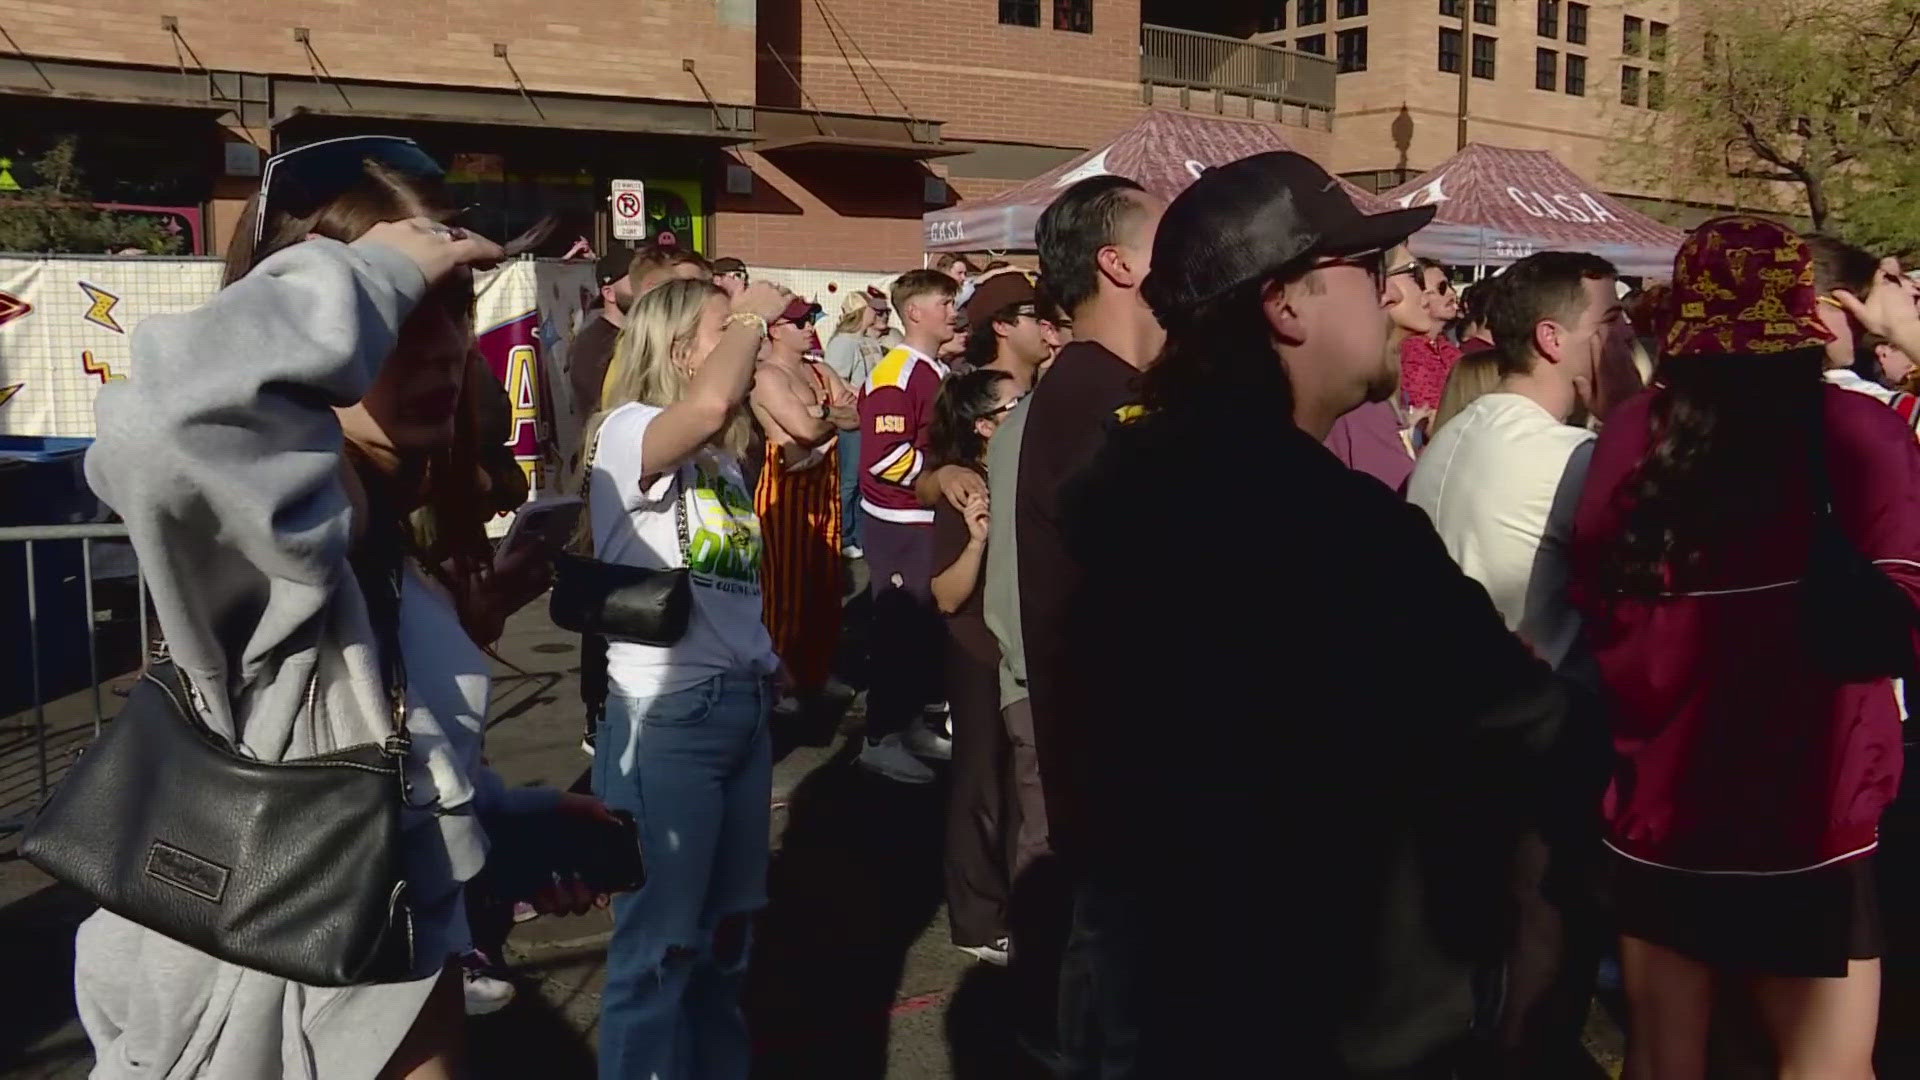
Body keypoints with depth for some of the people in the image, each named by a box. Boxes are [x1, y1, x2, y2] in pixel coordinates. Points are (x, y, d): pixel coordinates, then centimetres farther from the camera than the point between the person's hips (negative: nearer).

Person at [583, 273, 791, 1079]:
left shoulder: (722, 454, 14)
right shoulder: (627, 432, -13)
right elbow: (711, 403, -31)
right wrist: (751, 317, -19)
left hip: (742, 702, 9)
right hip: (667, 714, -8)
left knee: (727, 922, 20)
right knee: (659, 936, 3)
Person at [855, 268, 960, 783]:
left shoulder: (941, 372, 12)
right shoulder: (895, 377, -17)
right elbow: (884, 457, -25)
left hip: (932, 517, 9)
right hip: (899, 523, -9)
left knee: (930, 623, 15)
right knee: (901, 627, -3)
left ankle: (917, 716, 29)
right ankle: (881, 739, 7)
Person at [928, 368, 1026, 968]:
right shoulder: (964, 494, -14)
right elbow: (947, 598, -18)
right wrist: (977, 540, -32)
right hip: (982, 662, -6)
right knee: (983, 787, 3)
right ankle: (978, 923, 15)